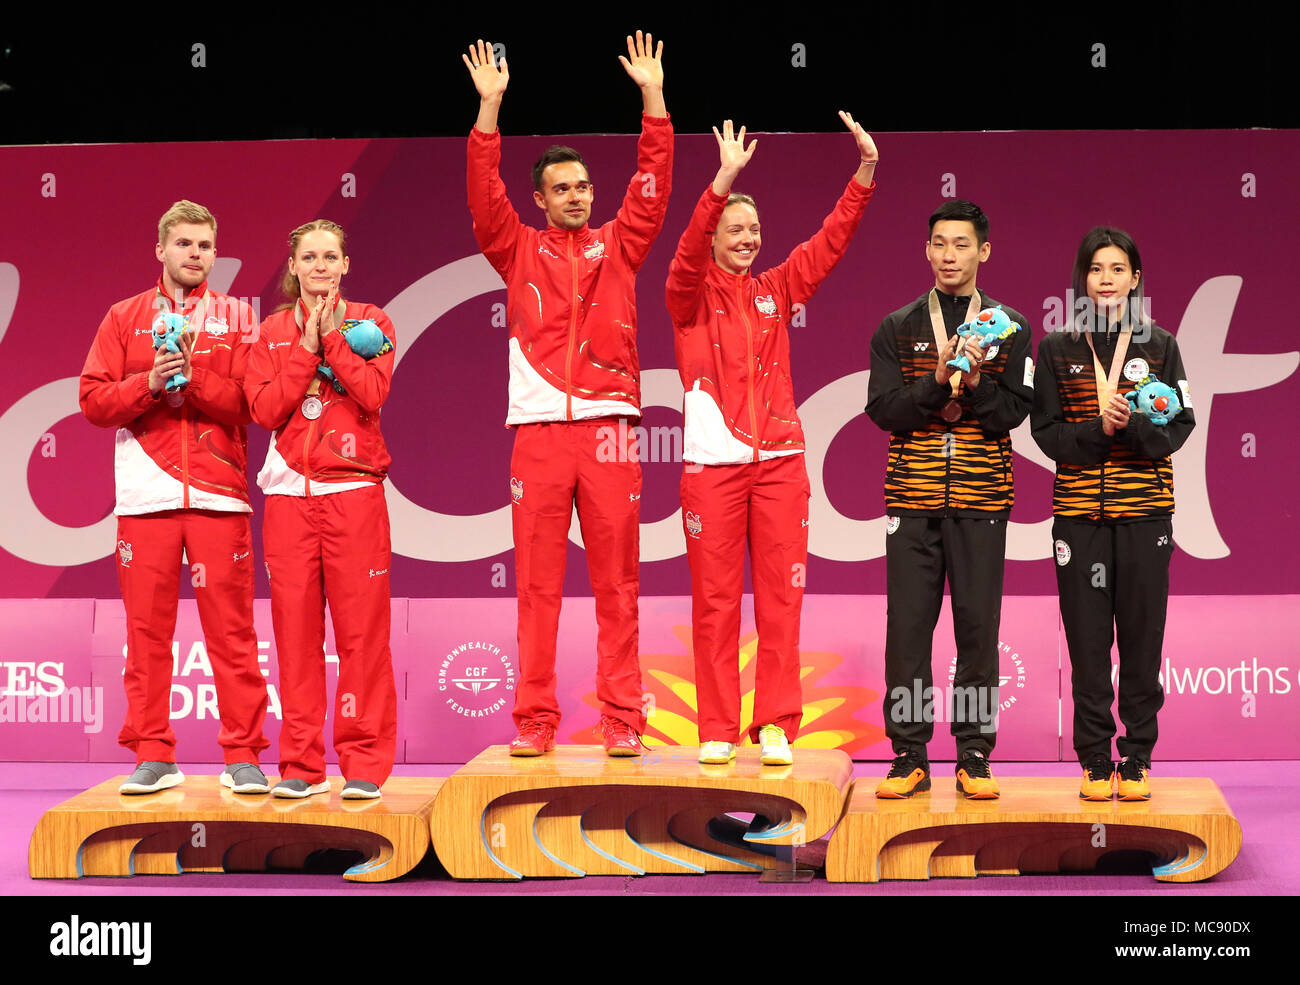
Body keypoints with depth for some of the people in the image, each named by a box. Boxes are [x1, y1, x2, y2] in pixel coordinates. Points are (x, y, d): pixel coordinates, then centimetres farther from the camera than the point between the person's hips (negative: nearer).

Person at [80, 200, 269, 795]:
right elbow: (94, 401, 4)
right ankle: (153, 756, 9)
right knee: (147, 629, 2)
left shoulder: (237, 319, 10)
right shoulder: (124, 319, 13)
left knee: (231, 629, -2)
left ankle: (243, 756, 2)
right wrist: (150, 382, -11)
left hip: (218, 494, -1)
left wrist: (191, 373, -13)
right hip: (145, 495, 1)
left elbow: (249, 402, -1)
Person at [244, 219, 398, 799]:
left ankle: (365, 763, 0)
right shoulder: (273, 332, 13)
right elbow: (265, 409, -1)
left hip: (353, 487, -2)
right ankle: (301, 765, 7)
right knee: (295, 627, 1)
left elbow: (372, 394, -8)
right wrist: (306, 348, -5)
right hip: (289, 491, 2)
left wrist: (332, 338, -9)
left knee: (361, 626, -4)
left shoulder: (370, 323, 8)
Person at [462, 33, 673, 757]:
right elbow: (484, 194, 0)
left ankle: (624, 721, 4)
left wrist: (653, 95, -1)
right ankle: (535, 720, 5)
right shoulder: (519, 250, 11)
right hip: (539, 427, 0)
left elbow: (654, 182, 5)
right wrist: (490, 106, -8)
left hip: (610, 425, 0)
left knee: (618, 584, 2)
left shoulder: (618, 245, 13)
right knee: (537, 583, 1)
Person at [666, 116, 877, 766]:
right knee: (715, 599, 0)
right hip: (713, 462, -3)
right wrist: (724, 178, -30)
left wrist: (866, 170, -5)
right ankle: (717, 731, 6)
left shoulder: (777, 290, 13)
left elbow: (830, 241, 6)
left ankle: (776, 726, 6)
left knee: (780, 597, 1)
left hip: (779, 460, 3)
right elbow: (690, 254, -17)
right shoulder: (692, 293, 3)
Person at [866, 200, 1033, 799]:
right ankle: (909, 757, 6)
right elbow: (884, 409, -3)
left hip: (980, 500, 0)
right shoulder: (897, 329, 9)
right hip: (913, 500, 0)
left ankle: (974, 758, 8)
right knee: (907, 624, -1)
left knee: (978, 625, 0)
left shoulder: (1010, 328, 8)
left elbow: (1013, 412, -2)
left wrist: (975, 383, -18)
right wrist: (939, 381, -16)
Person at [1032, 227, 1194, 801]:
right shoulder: (1057, 350, 6)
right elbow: (1046, 432, 1)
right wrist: (1099, 429, -16)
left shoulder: (1159, 348, 7)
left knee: (1142, 636, 1)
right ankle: (1094, 761, 9)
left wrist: (1132, 425, -17)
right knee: (1087, 641, 0)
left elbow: (1179, 427, 2)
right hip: (1079, 514, 0)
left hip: (1144, 512, 0)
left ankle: (1137, 760, 10)